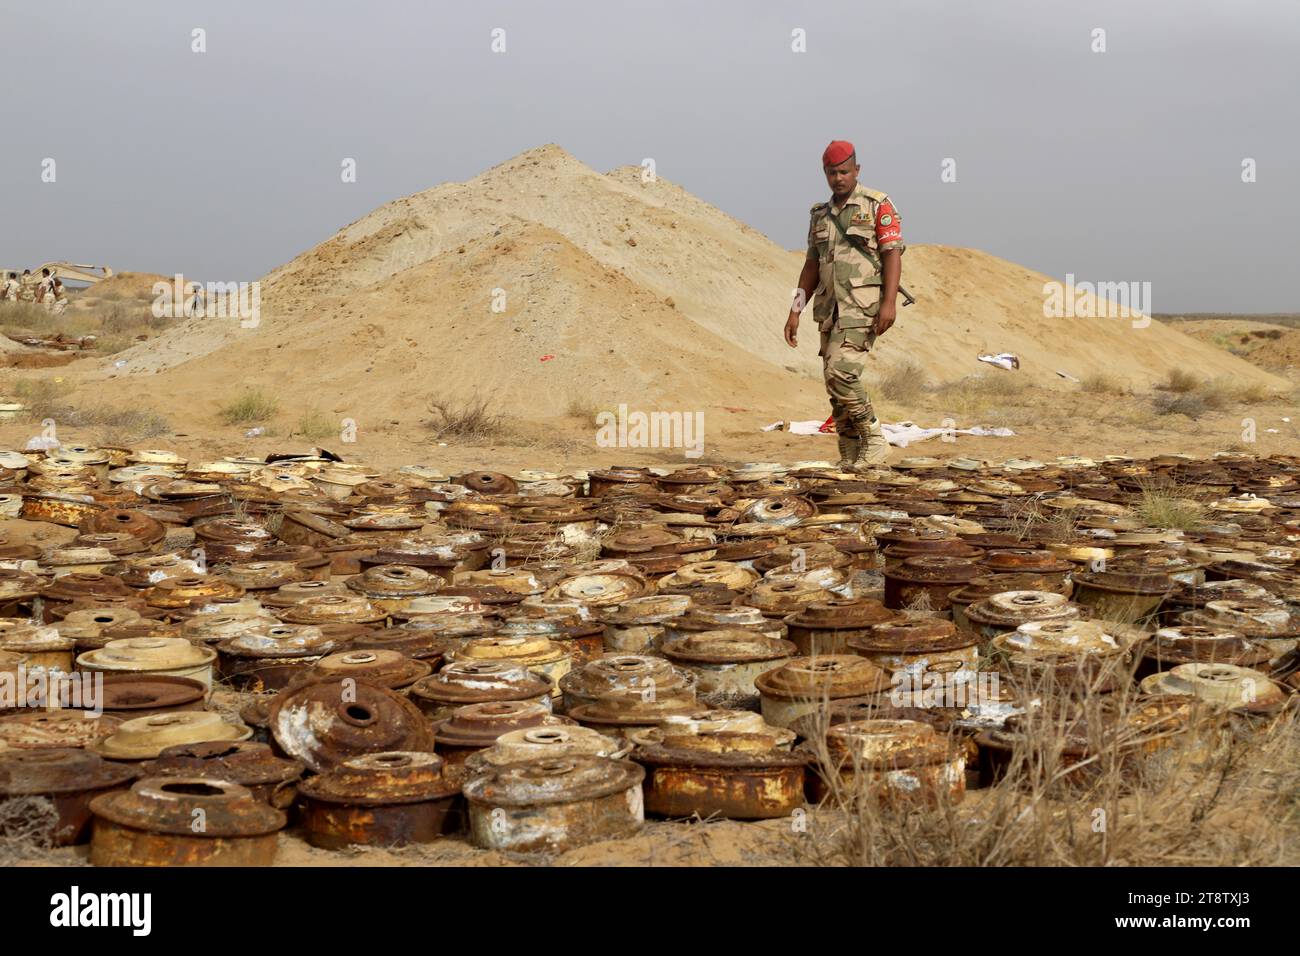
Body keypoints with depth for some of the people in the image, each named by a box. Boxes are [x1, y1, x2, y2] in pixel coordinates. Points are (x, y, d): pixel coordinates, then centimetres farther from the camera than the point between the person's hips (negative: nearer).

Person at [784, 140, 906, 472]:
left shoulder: (878, 205, -4)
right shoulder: (821, 215, 15)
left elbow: (893, 254, -11)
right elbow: (812, 267, 16)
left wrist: (890, 303, -22)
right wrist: (795, 312, 9)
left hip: (863, 306, -7)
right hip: (830, 309, 7)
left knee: (840, 373, -20)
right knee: (836, 383, 4)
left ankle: (874, 440, -6)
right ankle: (850, 461, 10)